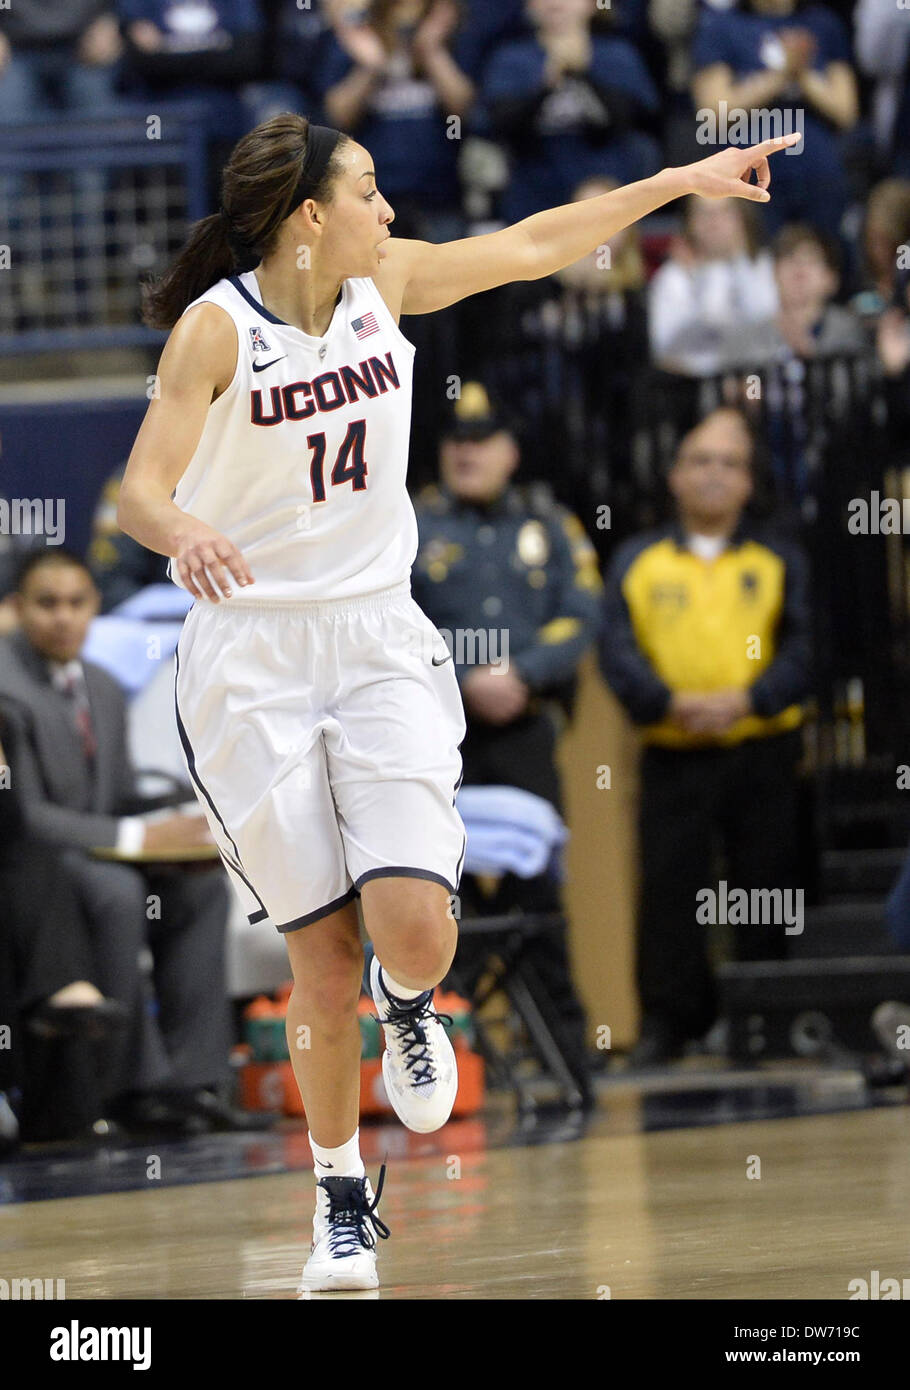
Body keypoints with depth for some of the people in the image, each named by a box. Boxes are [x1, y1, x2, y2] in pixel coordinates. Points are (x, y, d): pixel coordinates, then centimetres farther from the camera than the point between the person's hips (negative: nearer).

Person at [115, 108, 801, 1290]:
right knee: (322, 960, -3)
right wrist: (185, 534, -42)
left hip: (377, 637, 3)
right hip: (253, 656, -3)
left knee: (413, 925, -16)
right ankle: (344, 1203, 17)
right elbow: (140, 492, -19)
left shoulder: (384, 281, 2)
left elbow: (528, 248, 16)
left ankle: (408, 1007, 21)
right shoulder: (217, 325, -12)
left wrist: (682, 181, 19)